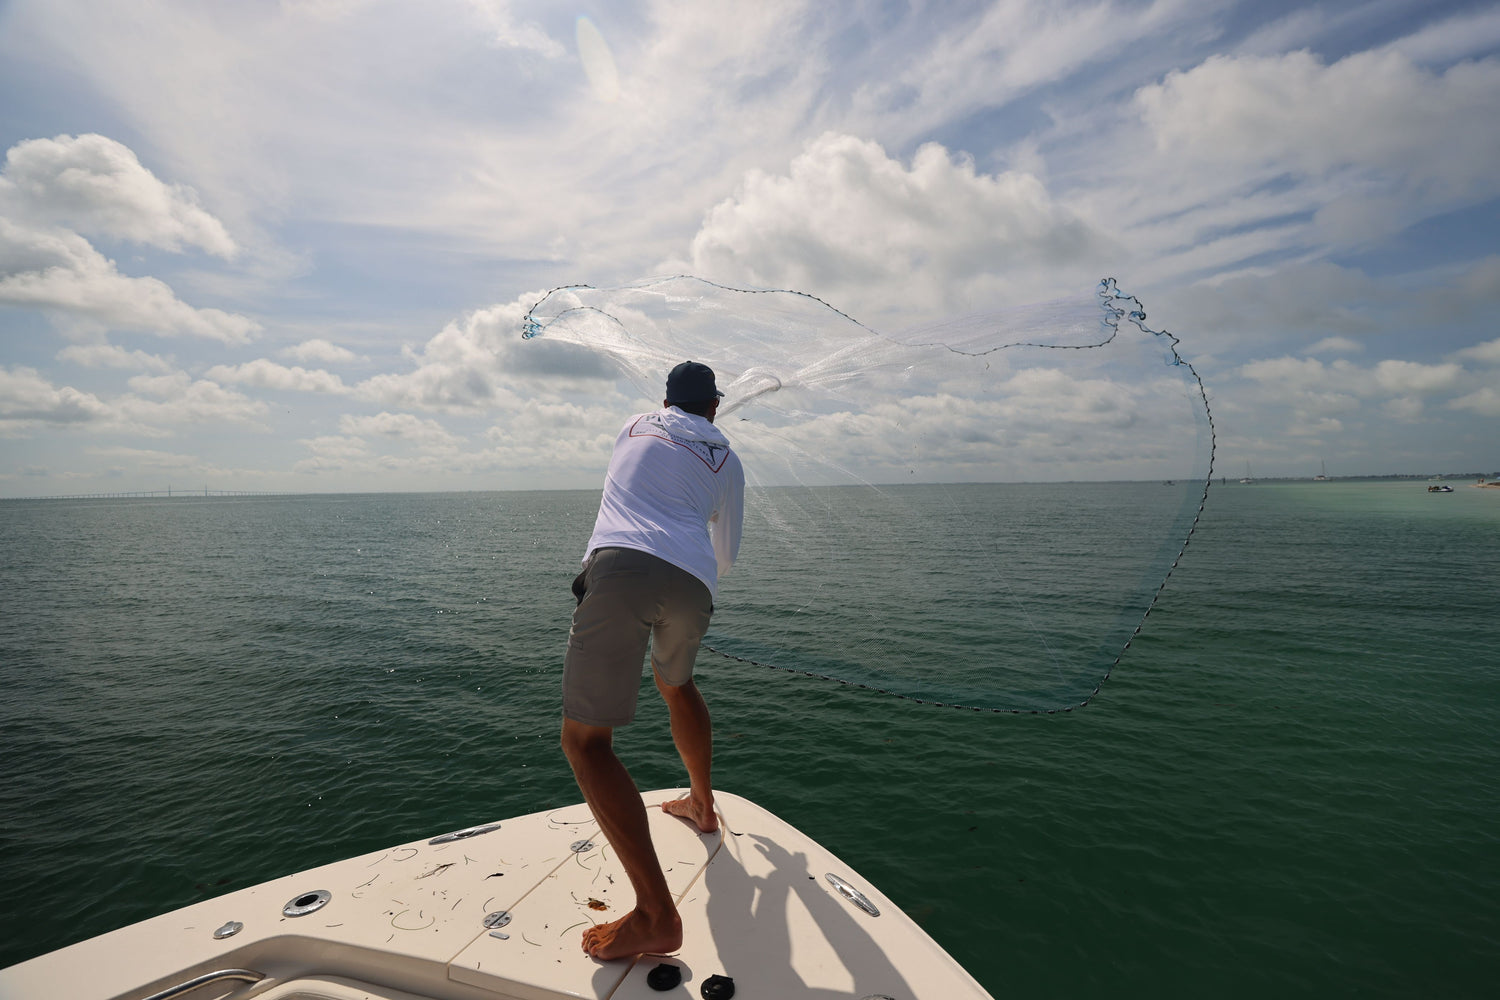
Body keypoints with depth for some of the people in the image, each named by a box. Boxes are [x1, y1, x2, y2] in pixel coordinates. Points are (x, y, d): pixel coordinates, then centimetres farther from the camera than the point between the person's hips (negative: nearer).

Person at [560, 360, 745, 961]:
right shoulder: (726, 459, 25)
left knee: (584, 739, -2)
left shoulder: (634, 426, 26)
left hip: (620, 564, -3)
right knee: (676, 683, 34)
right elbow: (727, 554, 32)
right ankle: (702, 804, 47)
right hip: (692, 581, 4)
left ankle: (656, 916, -8)